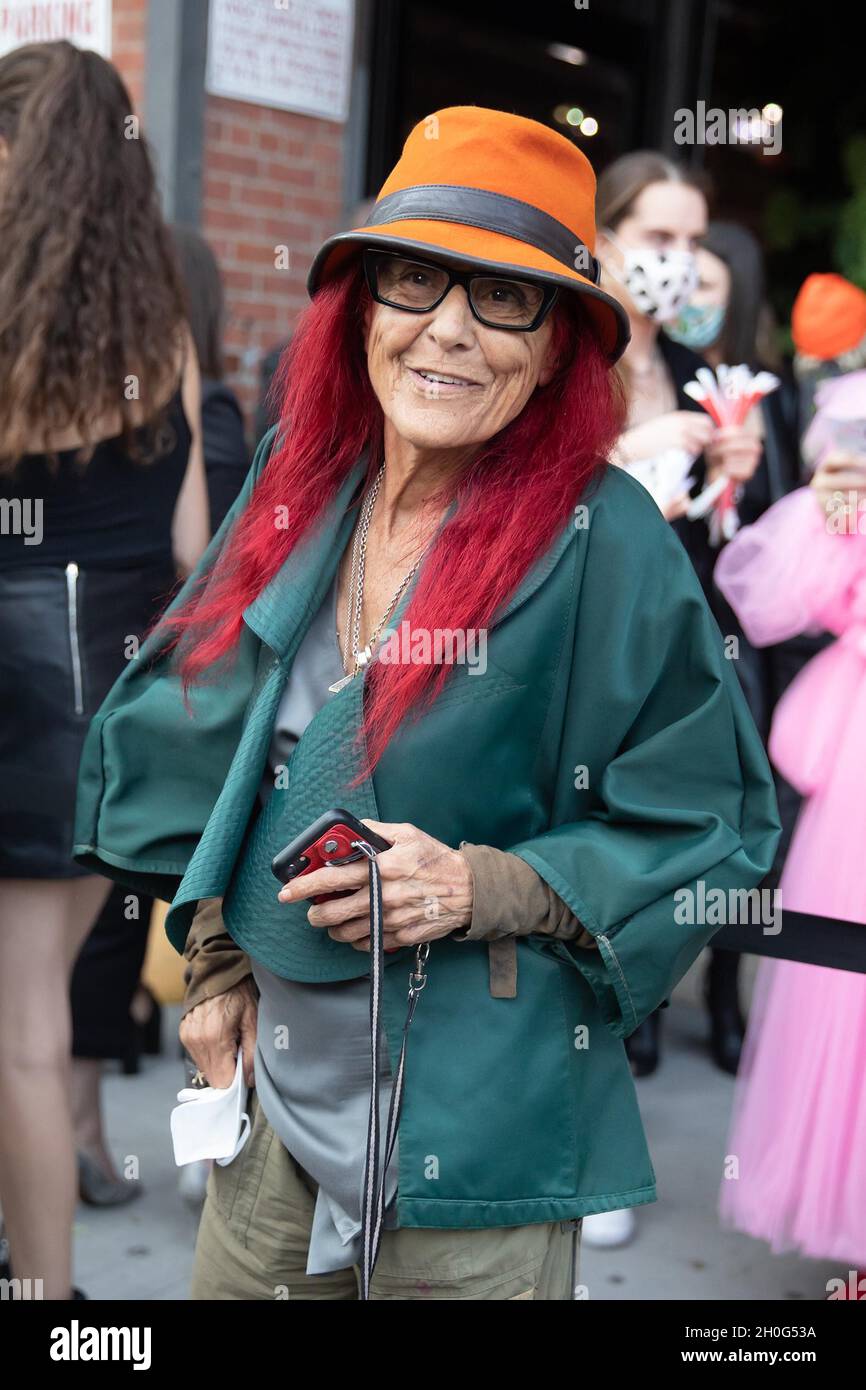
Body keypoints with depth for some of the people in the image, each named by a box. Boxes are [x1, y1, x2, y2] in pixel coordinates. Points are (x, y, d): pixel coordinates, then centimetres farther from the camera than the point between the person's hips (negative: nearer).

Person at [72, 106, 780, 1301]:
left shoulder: (607, 543, -15)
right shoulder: (300, 494, 1)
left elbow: (714, 830, -8)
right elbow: (195, 749, 13)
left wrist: (488, 891, -19)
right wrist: (214, 966, 10)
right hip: (278, 1088, 5)